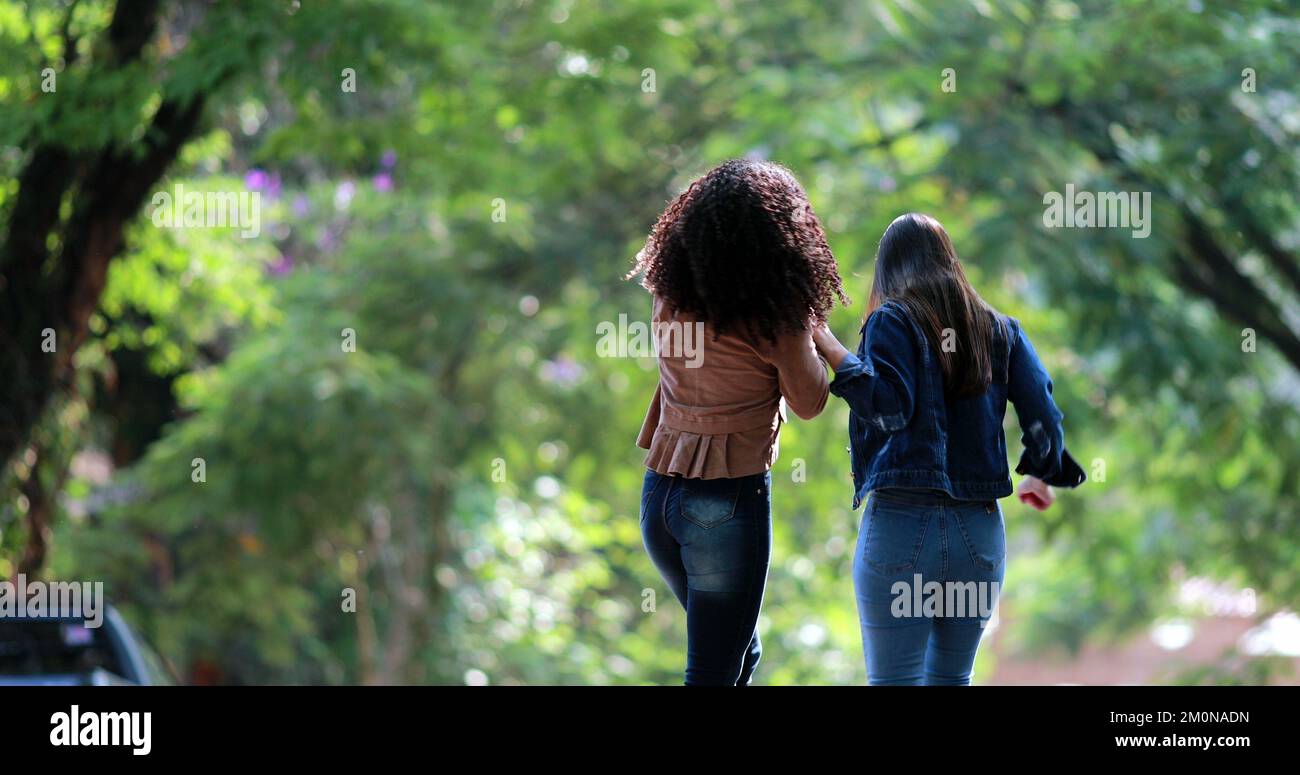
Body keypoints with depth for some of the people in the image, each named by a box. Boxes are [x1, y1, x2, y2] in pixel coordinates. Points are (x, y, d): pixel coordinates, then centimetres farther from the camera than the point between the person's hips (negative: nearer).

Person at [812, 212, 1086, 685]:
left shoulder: (892, 321, -1)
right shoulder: (1000, 330, 13)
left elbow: (890, 409, -14)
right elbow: (1041, 411, 6)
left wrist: (839, 359, -7)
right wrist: (1042, 475, 21)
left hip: (901, 522, -5)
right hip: (980, 529, 5)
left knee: (894, 679, -2)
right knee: (951, 679, 14)